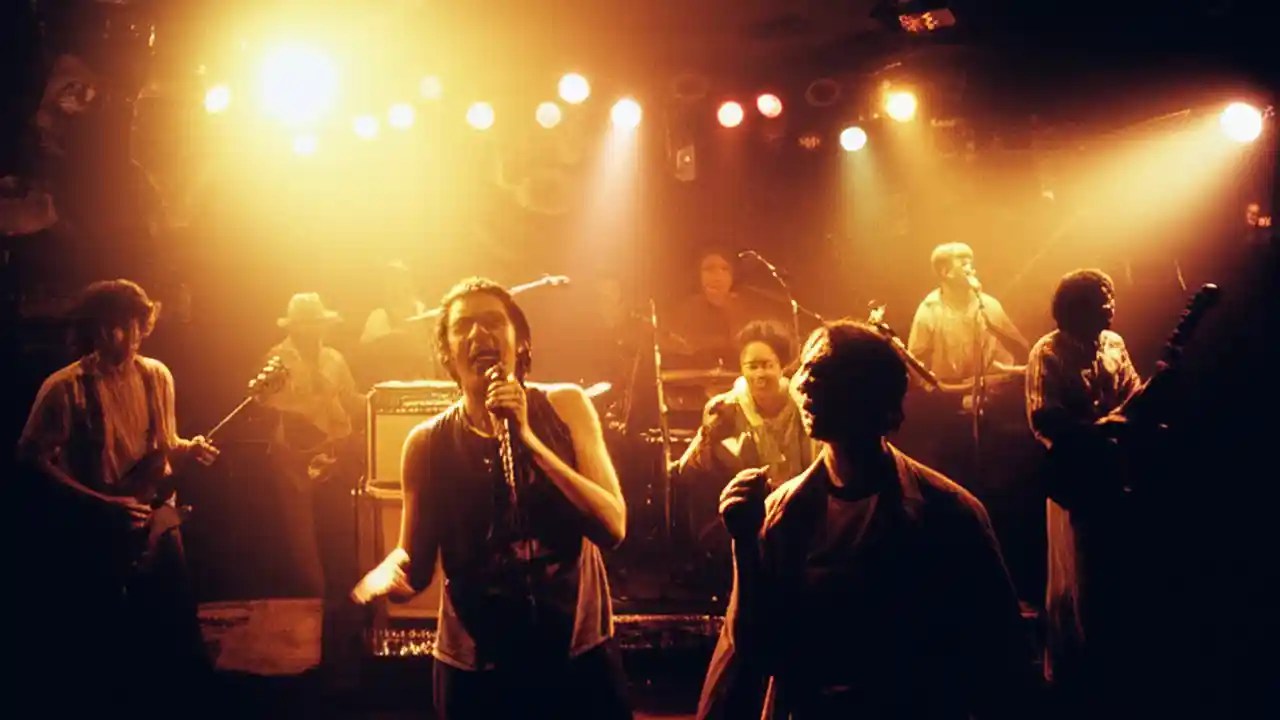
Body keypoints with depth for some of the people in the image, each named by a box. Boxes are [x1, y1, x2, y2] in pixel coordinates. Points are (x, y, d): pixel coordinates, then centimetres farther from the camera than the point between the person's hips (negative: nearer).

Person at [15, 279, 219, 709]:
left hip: (156, 525, 4)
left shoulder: (156, 375, 3)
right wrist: (103, 505, -19)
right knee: (108, 654, 5)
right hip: (95, 537, -4)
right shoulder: (65, 388, -13)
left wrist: (188, 451, -8)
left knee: (180, 648, 7)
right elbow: (34, 460, -13)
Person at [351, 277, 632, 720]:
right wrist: (387, 575, -18)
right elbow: (416, 566, 5)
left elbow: (613, 527, -12)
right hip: (476, 668, 1)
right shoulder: (428, 443, -3)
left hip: (580, 655, 0)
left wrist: (526, 438, -19)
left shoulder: (564, 406, -3)